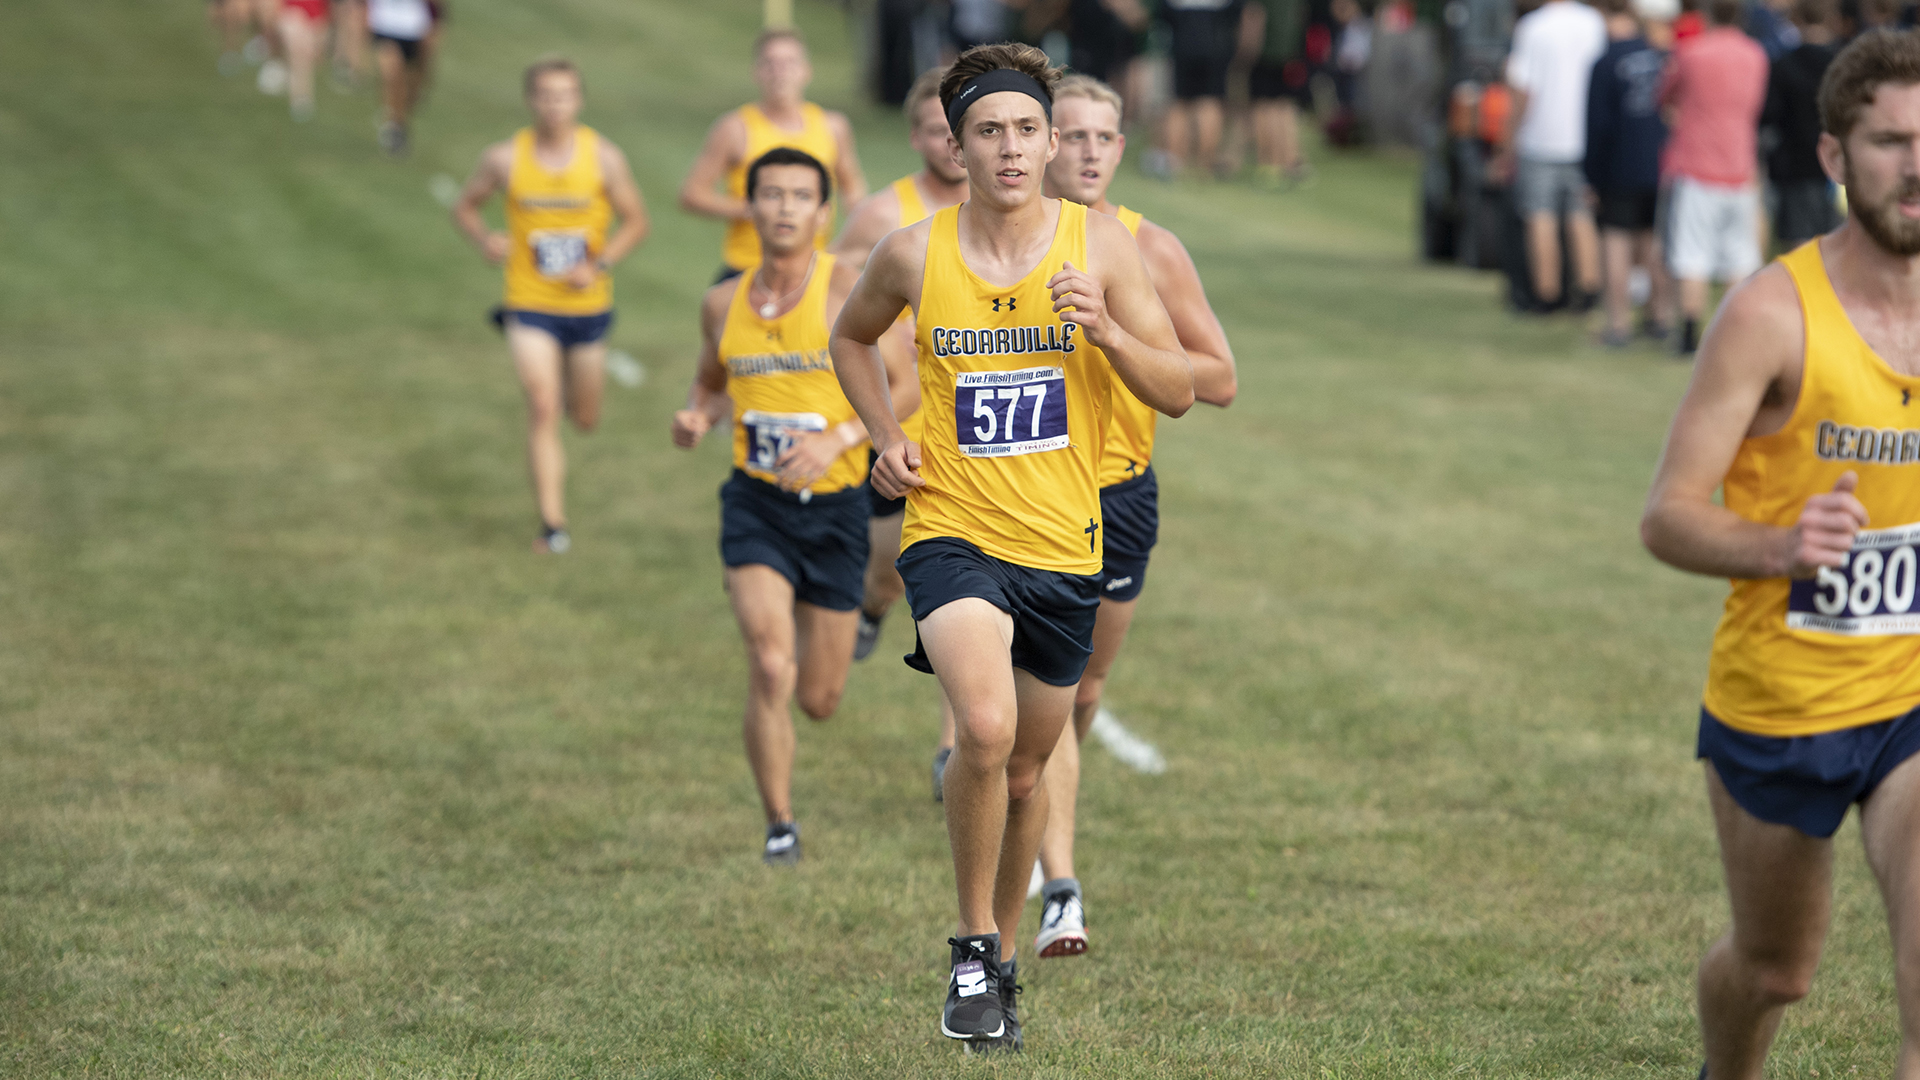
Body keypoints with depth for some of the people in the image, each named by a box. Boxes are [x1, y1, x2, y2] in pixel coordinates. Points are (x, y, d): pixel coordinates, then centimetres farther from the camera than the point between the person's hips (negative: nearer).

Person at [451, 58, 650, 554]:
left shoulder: (604, 156, -7)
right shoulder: (505, 159, -7)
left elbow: (635, 222, 1)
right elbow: (465, 206, 9)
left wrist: (599, 265, -15)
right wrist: (485, 240, -13)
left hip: (588, 305, 2)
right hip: (530, 306, -2)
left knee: (585, 419, 15)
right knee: (543, 409, -15)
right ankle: (552, 524, -11)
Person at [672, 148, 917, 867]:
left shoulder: (850, 290, -9)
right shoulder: (724, 304, 3)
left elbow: (903, 390, -12)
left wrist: (837, 438, -26)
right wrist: (696, 419, -2)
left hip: (835, 509, -1)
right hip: (755, 504, 1)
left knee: (819, 700, 10)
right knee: (770, 671, -19)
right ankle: (779, 826, -2)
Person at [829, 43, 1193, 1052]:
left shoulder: (1099, 244, -3)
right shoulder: (914, 253, -3)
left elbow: (1178, 392, 0)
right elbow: (851, 336, 19)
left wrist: (1105, 331, -18)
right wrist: (886, 437, 4)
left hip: (1062, 548, 2)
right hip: (951, 531, -2)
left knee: (1026, 771, 15)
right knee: (986, 728, -27)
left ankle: (1003, 952, 38)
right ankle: (972, 946, -9)